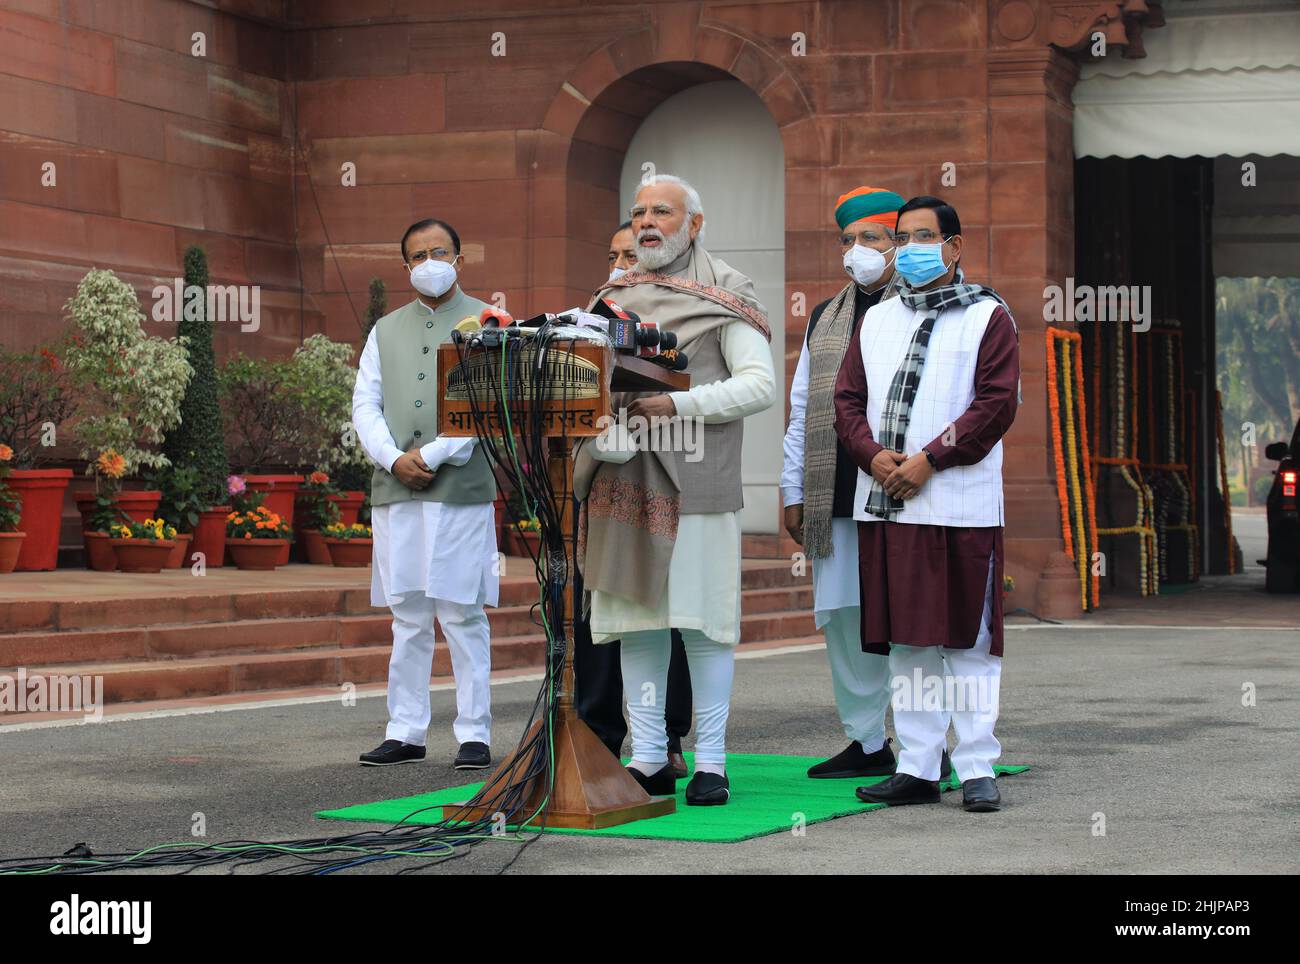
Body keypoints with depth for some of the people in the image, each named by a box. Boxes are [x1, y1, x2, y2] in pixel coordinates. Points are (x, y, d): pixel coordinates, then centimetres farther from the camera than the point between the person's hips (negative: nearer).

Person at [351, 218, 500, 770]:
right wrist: (394, 459, -7)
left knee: (462, 614, -4)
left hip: (461, 490, -4)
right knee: (408, 616, 7)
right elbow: (365, 404, 11)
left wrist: (434, 455, -13)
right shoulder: (386, 331, 19)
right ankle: (405, 731, 11)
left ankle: (474, 734, 1)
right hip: (396, 492, 4)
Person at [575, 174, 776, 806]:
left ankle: (710, 762, 4)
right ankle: (648, 759, 11)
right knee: (635, 619, 5)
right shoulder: (614, 297, 19)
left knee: (701, 621, -3)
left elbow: (760, 385, -7)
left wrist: (676, 405, -16)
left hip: (694, 482, -5)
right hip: (623, 481, 5)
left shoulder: (725, 295, 2)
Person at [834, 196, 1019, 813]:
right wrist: (873, 455, -6)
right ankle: (917, 769, 12)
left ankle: (977, 770, 2)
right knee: (905, 642, 7)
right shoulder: (877, 320, 18)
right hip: (885, 506, 5)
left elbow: (998, 402, -7)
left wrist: (930, 459, -13)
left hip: (960, 503, -5)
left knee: (969, 640, -3)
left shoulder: (987, 316, 3)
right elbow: (847, 400, 14)